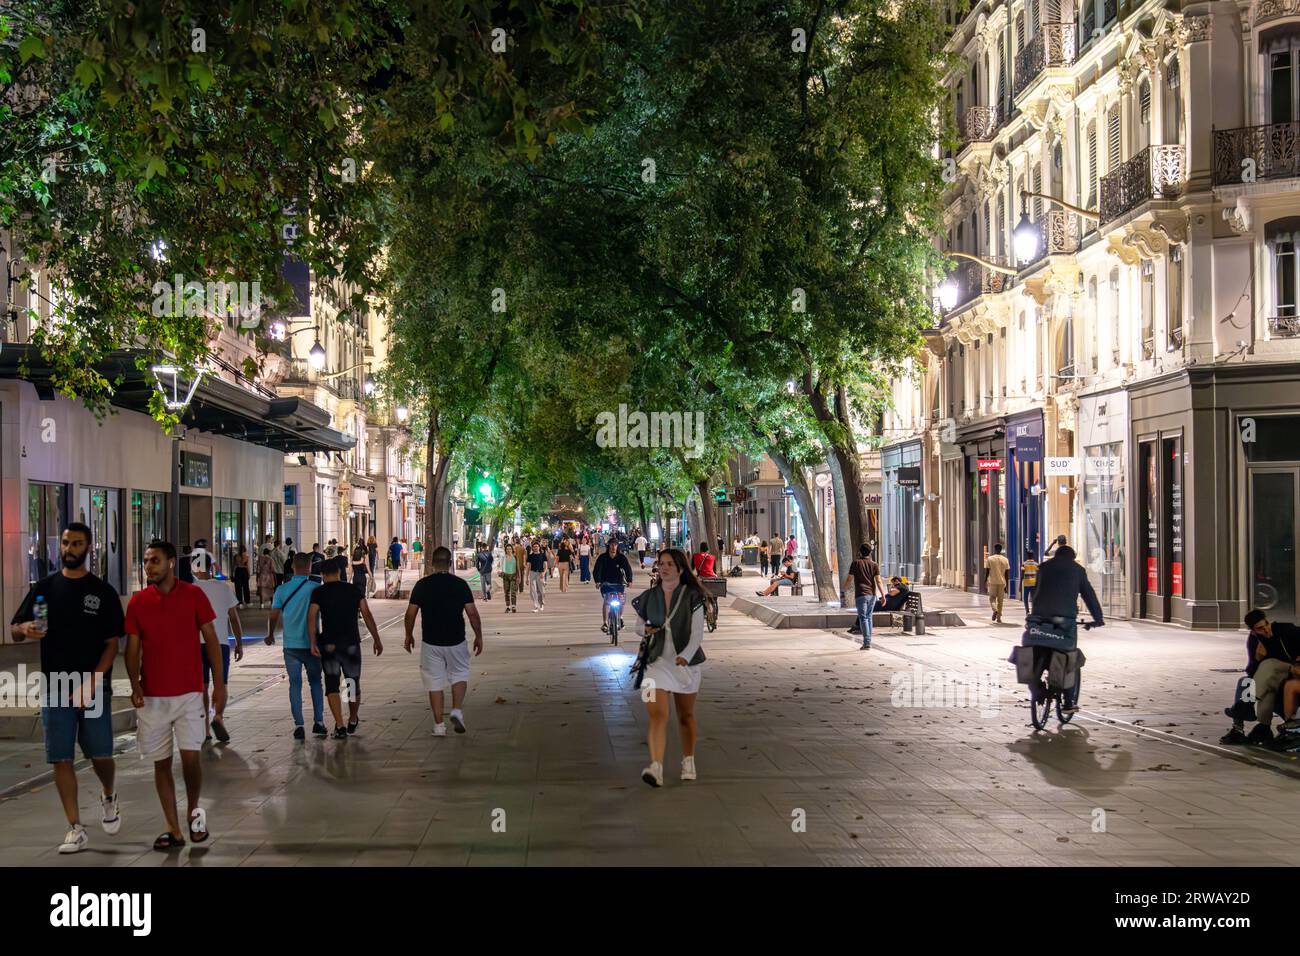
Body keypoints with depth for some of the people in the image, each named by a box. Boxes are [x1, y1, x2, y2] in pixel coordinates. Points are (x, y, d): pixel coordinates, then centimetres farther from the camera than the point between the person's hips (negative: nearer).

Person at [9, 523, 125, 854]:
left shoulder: (102, 591, 1)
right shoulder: (44, 587, 7)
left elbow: (112, 643, -2)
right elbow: (14, 629, 10)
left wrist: (91, 682, -15)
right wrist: (26, 630, -16)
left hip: (94, 688, -2)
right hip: (55, 688, 2)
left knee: (101, 755, 1)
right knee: (61, 759, 0)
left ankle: (108, 796, 34)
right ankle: (75, 830, 7)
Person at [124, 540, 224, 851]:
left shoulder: (193, 595, -2)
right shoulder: (138, 602, 3)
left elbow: (211, 640, 1)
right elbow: (133, 648, 5)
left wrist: (219, 684, -2)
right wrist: (135, 685, -11)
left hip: (189, 692, -2)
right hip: (152, 696, 2)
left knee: (190, 757, -10)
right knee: (161, 763, 5)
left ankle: (193, 809, 18)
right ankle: (173, 831, 13)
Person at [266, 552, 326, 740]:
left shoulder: (282, 589, -2)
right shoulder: (316, 588, -7)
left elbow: (274, 616, 2)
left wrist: (270, 635, 20)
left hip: (290, 645, 1)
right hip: (311, 644, -1)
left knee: (295, 684, 6)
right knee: (315, 682, 13)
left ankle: (298, 725, 0)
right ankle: (318, 722, 9)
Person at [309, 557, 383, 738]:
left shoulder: (318, 592, 0)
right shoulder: (354, 590, 4)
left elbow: (311, 618, -11)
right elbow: (367, 615, 0)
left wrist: (313, 643, -12)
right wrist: (377, 639, 4)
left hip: (329, 645, -1)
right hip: (351, 643, 2)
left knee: (332, 685, 2)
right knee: (354, 683, 16)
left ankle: (340, 727, -8)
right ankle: (353, 721, 34)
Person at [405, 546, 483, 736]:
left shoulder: (422, 585, -3)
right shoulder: (460, 584, -4)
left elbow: (411, 613, 0)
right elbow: (472, 613, -5)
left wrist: (409, 635, 14)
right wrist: (479, 636, 6)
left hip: (430, 642, 0)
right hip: (456, 641, 0)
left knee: (434, 683, 8)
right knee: (460, 675, 18)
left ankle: (439, 726, 8)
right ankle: (456, 710, -3)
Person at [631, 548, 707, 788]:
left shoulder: (692, 597, -5)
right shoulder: (649, 597, 4)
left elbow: (697, 632, -11)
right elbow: (639, 625, 18)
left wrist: (685, 655, -27)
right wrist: (645, 630, -6)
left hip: (686, 662, -1)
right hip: (657, 662, 1)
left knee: (686, 716, 13)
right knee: (657, 714, -14)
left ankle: (688, 762, 32)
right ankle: (656, 768, -24)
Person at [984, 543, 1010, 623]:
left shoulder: (989, 559, -3)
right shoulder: (1005, 559, 4)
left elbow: (987, 571, -4)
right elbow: (1007, 573, 4)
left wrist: (985, 581, 7)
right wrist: (1006, 585, 9)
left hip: (992, 582, -2)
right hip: (1002, 582, 2)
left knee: (992, 598, 9)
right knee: (1000, 600, 9)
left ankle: (995, 610, -20)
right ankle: (998, 618, 9)